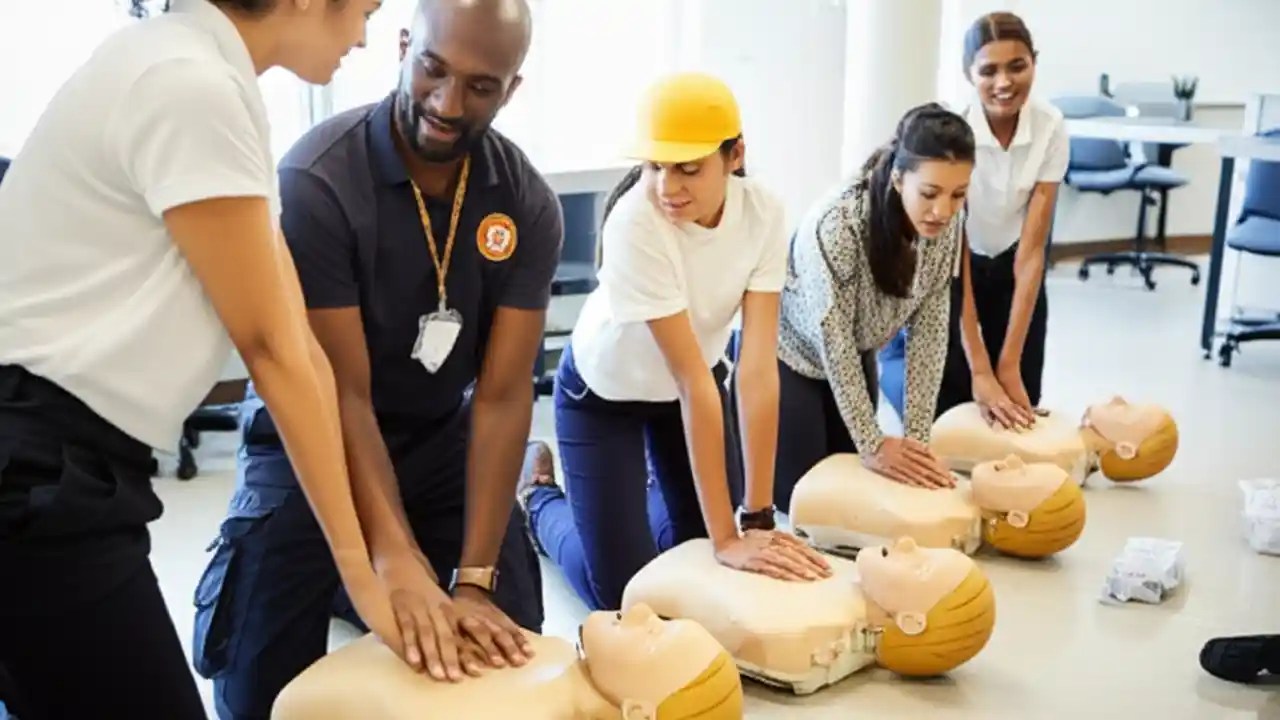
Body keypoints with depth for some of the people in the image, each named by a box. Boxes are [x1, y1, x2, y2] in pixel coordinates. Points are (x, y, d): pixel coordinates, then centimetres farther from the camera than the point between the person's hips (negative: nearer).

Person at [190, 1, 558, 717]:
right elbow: (342, 395, -25)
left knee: (511, 654, 2)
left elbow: (503, 395, -16)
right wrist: (400, 567, -34)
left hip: (441, 436, 3)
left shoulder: (529, 205, -14)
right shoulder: (317, 180, -24)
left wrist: (474, 579, -24)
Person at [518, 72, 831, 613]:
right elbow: (693, 380, -37)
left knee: (712, 565, 10)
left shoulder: (763, 212, -25)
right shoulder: (634, 221, -37)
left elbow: (758, 368, -26)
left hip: (685, 380, 4)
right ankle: (537, 497, 25)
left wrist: (758, 518, -26)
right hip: (604, 389, -4)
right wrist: (726, 536, -33)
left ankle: (646, 497, 39)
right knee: (620, 591, -2)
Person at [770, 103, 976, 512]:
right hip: (787, 353, -5)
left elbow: (929, 330, -13)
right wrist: (873, 445, -25)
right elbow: (832, 343, -29)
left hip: (854, 358, 6)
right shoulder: (837, 224, -36)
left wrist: (917, 436, -17)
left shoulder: (947, 224, -17)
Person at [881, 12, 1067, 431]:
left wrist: (1010, 365, -23)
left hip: (1011, 269, 3)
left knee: (1020, 412, 5)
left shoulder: (1051, 128, -20)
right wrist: (979, 370, -30)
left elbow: (1031, 250, -19)